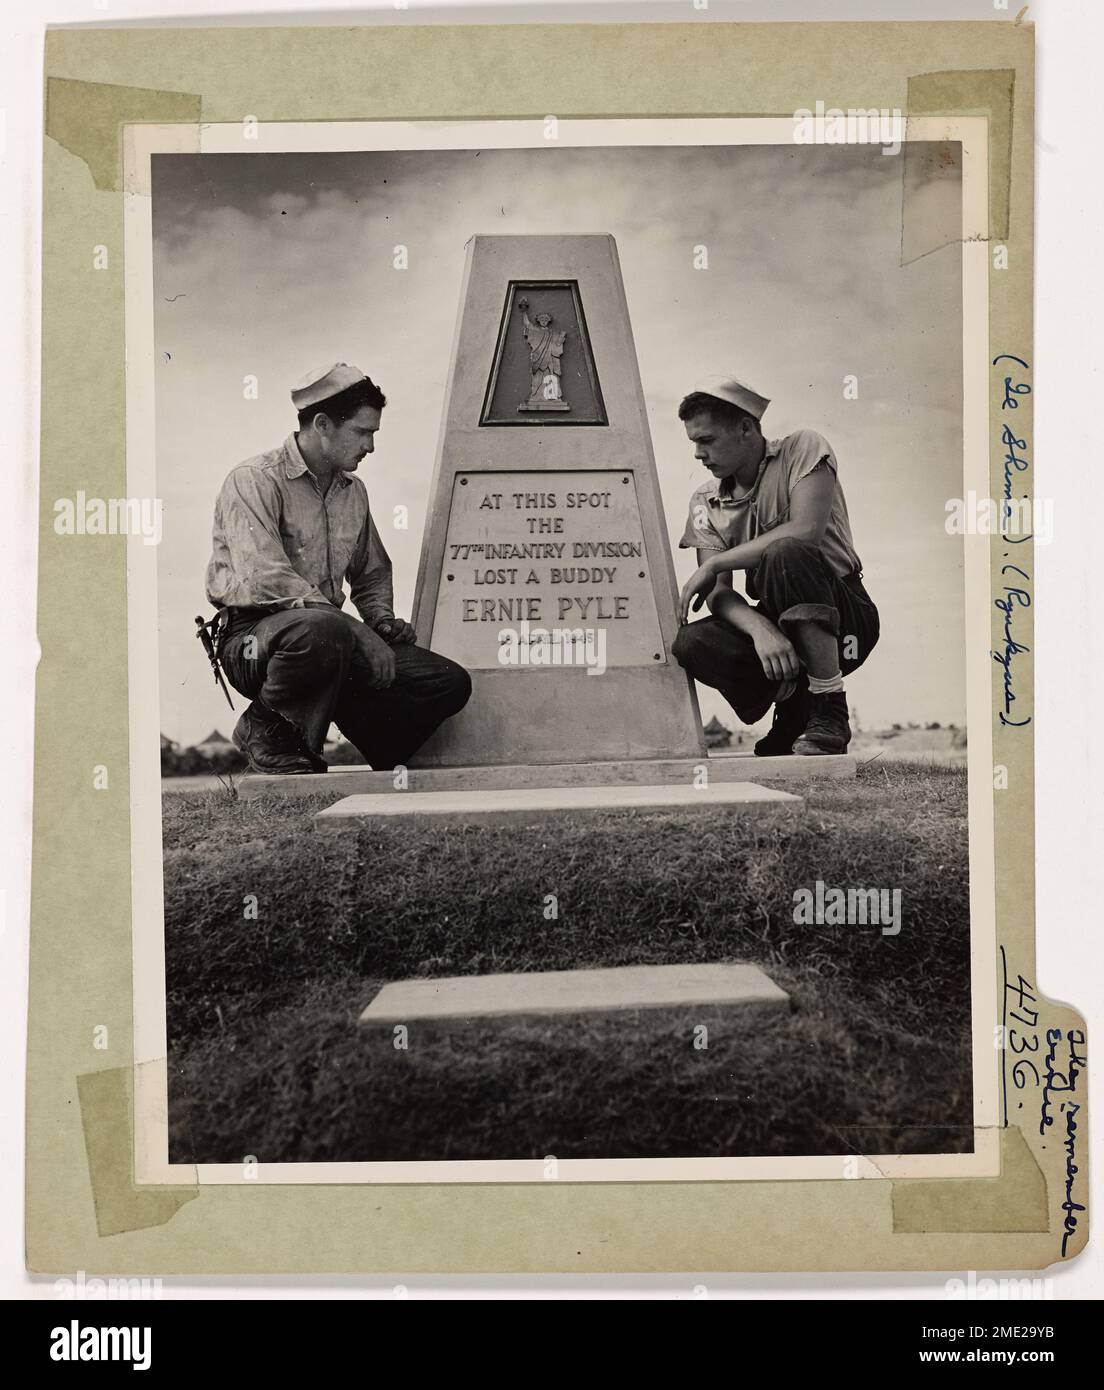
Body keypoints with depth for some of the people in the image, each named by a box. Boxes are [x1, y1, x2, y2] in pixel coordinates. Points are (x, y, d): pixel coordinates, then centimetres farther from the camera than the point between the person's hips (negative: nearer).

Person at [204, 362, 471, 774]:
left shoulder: (353, 491, 17)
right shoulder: (253, 480, -8)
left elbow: (372, 574, 31)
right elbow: (265, 578, -22)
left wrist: (382, 618, 8)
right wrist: (358, 633, -25)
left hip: (327, 631, 7)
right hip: (252, 638, -7)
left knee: (451, 682, -8)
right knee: (325, 630, -42)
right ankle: (267, 730, -14)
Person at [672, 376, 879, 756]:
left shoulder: (803, 449, -5)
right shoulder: (706, 501, 6)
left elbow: (806, 529, -24)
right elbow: (719, 592, -6)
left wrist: (713, 563, -19)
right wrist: (760, 629, -29)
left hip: (843, 620, -4)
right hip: (776, 623, 4)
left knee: (785, 553, -34)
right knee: (690, 644, -24)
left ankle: (830, 711, -25)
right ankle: (794, 705, -1)